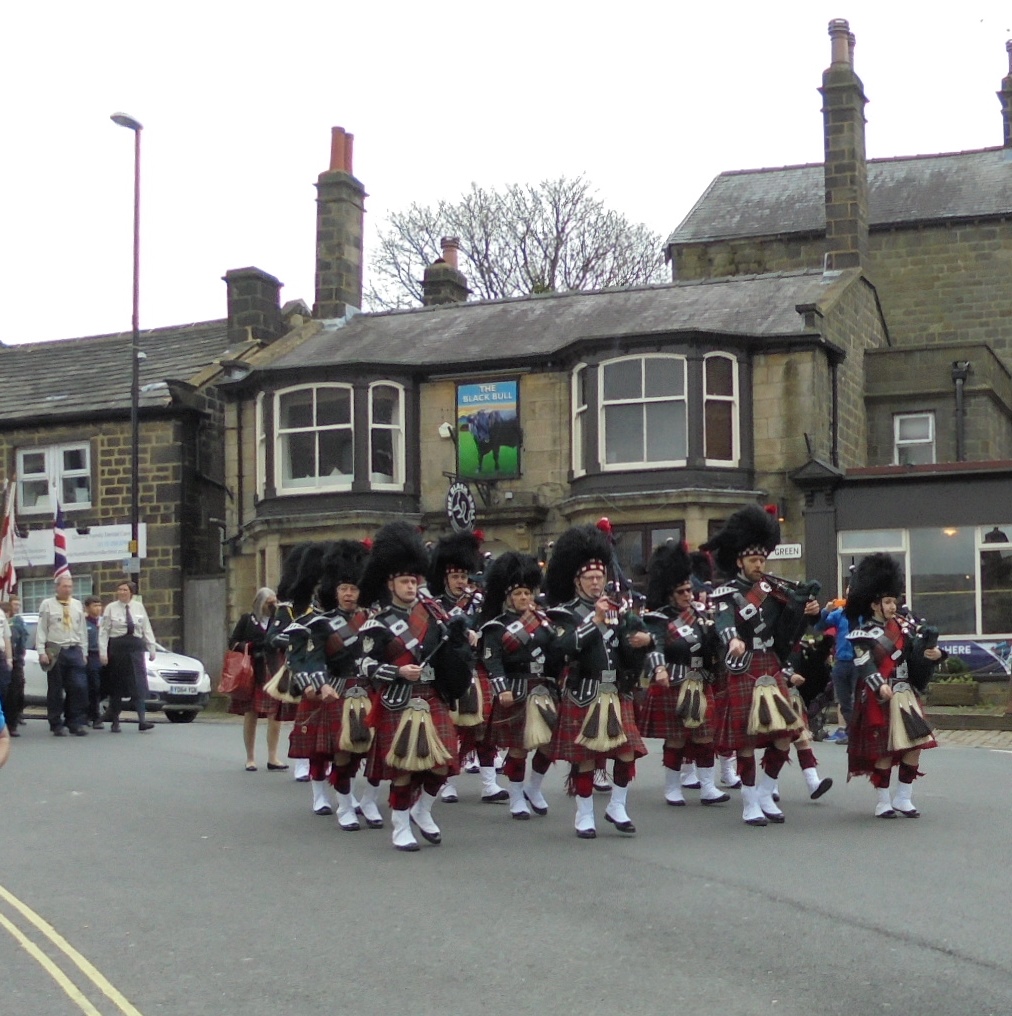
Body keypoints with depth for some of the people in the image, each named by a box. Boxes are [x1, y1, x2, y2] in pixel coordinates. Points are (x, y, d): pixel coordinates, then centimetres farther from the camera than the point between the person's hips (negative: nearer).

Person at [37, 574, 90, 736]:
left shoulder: (78, 605, 12)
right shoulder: (47, 605, 2)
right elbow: (41, 630, -1)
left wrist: (83, 652, 10)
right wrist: (41, 652, -9)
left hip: (75, 651, 3)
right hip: (55, 652, -3)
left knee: (79, 688, -5)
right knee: (55, 690, 3)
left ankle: (76, 723, 3)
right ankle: (56, 725, 11)